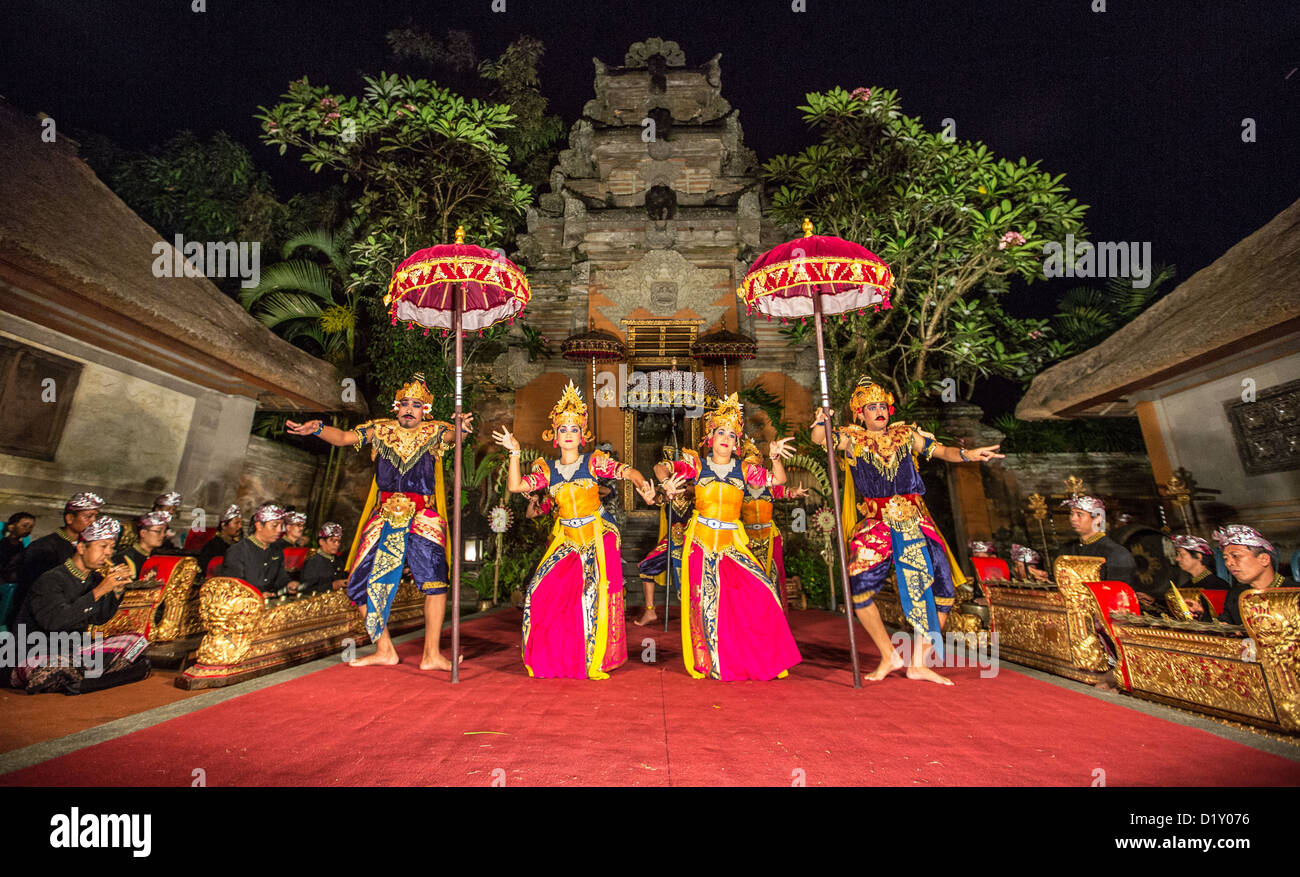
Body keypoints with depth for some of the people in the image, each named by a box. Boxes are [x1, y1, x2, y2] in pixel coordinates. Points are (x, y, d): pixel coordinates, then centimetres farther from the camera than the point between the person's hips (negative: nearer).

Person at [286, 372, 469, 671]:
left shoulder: (434, 432, 3)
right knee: (363, 583, 2)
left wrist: (462, 428, -41)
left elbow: (454, 434, -17)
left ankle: (431, 655, -9)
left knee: (435, 578, -18)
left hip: (422, 519, -3)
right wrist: (317, 428, -19)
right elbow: (343, 437, 1)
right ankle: (385, 651, 16)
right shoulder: (381, 430, 9)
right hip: (385, 518, 3)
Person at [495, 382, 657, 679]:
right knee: (543, 590, -4)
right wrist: (514, 453, -12)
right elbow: (515, 486, -4)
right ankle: (553, 658, 16)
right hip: (567, 538, 3)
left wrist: (643, 485, -35)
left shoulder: (594, 462, -3)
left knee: (595, 594, -7)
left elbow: (627, 471, -15)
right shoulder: (547, 469, 6)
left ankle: (595, 660, 11)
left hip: (599, 535, -3)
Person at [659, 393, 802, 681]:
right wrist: (667, 482, -24)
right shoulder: (697, 464, 4)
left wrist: (775, 457, -13)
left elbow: (777, 479, 6)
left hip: (733, 541, 1)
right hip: (701, 540, -1)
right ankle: (715, 665, 14)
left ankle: (764, 659, 11)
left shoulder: (744, 469, 8)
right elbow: (661, 468, -2)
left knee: (760, 592, -9)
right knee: (706, 598, -3)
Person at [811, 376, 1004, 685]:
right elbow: (819, 439, -9)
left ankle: (918, 663, 9)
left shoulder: (906, 435, 11)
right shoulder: (852, 439, 5)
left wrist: (966, 455, -15)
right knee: (860, 587, -15)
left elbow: (941, 451, 5)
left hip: (915, 522, 2)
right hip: (875, 524, -2)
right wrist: (821, 422, -31)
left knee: (941, 588, -5)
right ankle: (889, 657, 6)